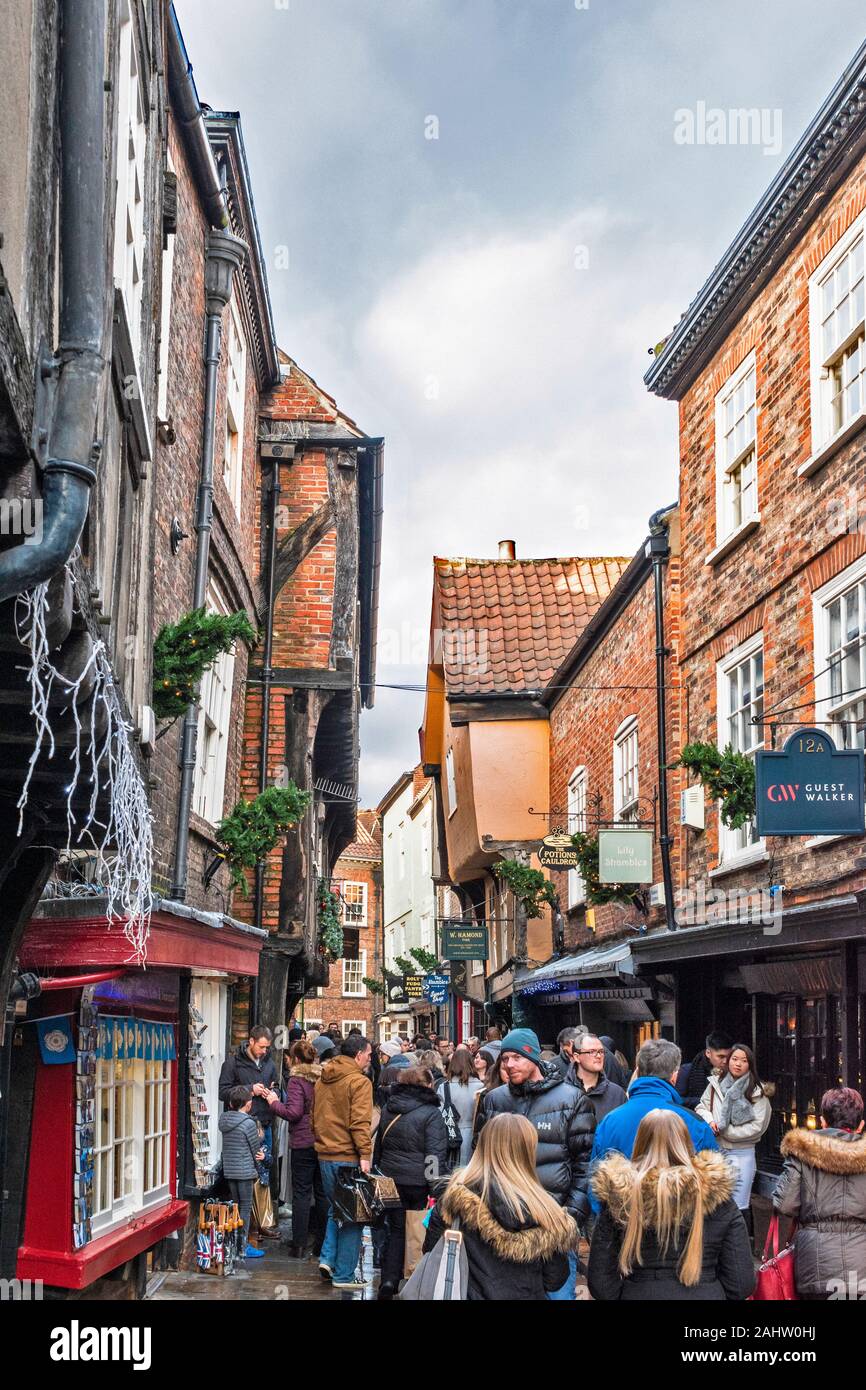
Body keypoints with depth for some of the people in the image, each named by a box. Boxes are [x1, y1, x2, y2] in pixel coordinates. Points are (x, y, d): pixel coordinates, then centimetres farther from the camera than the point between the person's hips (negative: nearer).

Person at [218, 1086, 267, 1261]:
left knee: (236, 1205, 16)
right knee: (246, 1207, 0)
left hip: (229, 1170, 7)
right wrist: (260, 1156, 12)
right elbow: (256, 1148, -7)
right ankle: (243, 1248, 1)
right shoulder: (249, 1123, -15)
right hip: (245, 1171, -7)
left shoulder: (223, 1119, 3)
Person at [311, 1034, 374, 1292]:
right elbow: (360, 1122, -20)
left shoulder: (322, 1080, 12)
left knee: (335, 1207, 23)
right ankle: (343, 1275, 5)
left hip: (325, 1154, 7)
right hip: (348, 1156, -7)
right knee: (352, 1215, 2)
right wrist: (364, 1155, -20)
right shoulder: (359, 1081, -12)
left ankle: (328, 1258, 11)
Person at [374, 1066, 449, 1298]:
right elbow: (435, 1154, -15)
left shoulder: (387, 1109, 8)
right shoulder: (431, 1113, -11)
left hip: (391, 1180, 5)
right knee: (421, 1232, 7)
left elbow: (378, 1147, 17)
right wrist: (437, 1187, -14)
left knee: (396, 1230, 12)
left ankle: (389, 1280, 0)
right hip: (419, 1183, -4)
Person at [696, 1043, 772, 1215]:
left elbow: (756, 1126, -10)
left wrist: (725, 1131, -12)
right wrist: (709, 1122, -11)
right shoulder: (715, 1083, 3)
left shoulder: (757, 1091, -6)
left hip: (742, 1153, -3)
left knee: (739, 1207, -3)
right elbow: (701, 1107, 10)